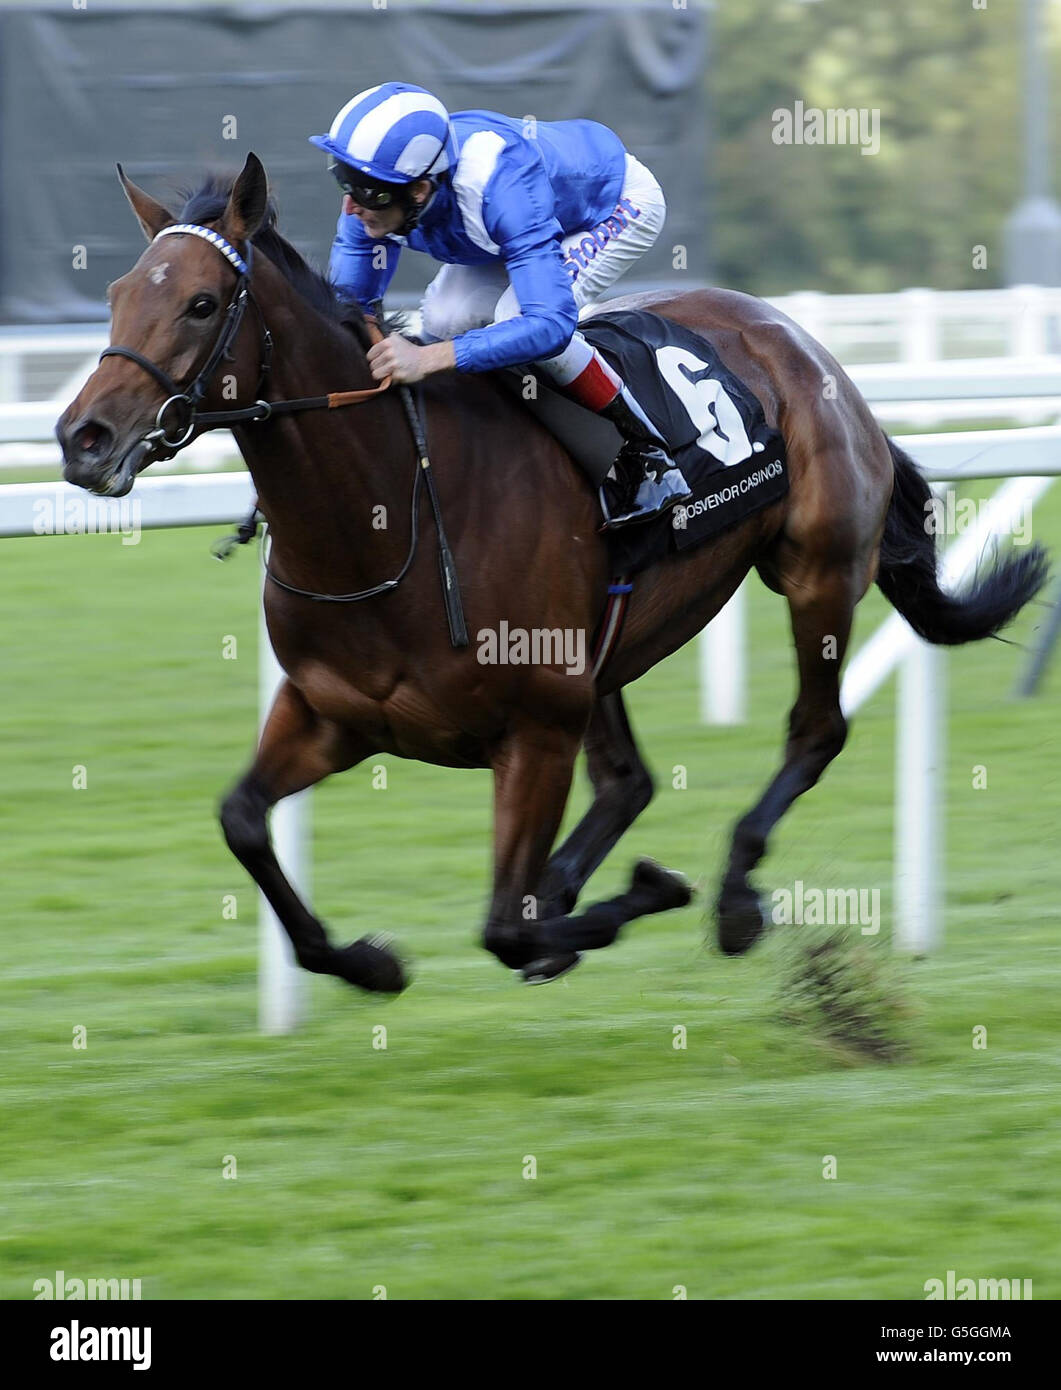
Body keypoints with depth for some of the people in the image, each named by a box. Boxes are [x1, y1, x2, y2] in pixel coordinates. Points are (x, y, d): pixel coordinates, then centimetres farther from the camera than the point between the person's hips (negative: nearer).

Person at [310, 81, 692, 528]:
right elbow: (345, 301, -12)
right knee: (445, 318, -15)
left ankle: (646, 454, -14)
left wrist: (428, 359, -59)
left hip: (621, 203, -7)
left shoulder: (497, 189, -46)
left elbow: (550, 322, -50)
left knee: (520, 316, -29)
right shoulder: (383, 185, -26)